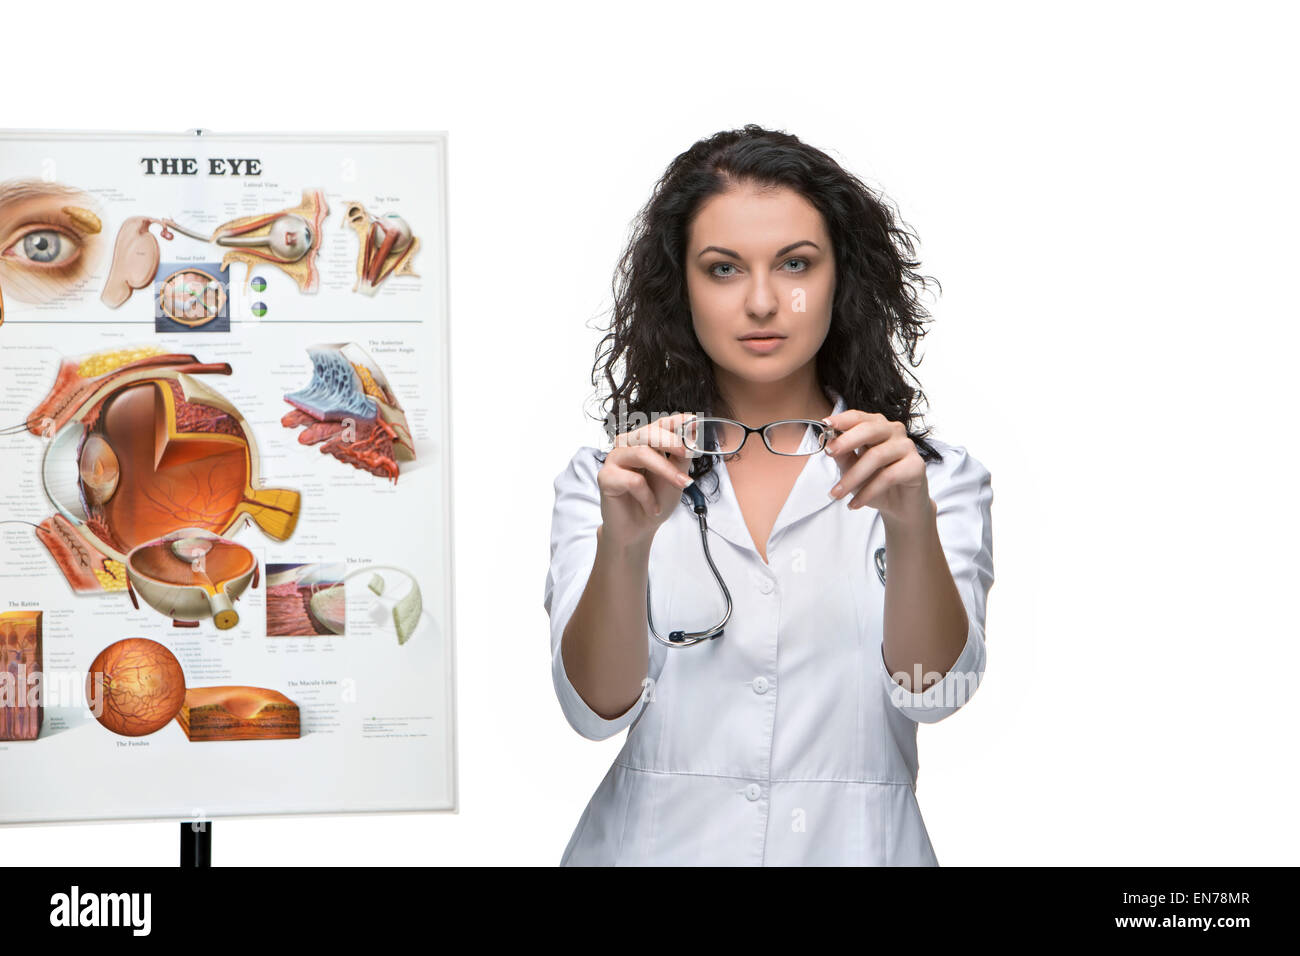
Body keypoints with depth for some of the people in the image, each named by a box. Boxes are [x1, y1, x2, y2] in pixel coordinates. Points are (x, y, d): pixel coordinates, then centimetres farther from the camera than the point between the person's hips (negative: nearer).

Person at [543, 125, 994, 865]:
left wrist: (911, 527, -25)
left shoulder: (940, 478, 5)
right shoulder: (602, 479, 6)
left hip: (853, 841, 0)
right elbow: (598, 708, -6)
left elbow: (936, 690, -9)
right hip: (657, 840, 0)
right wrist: (623, 545, -22)